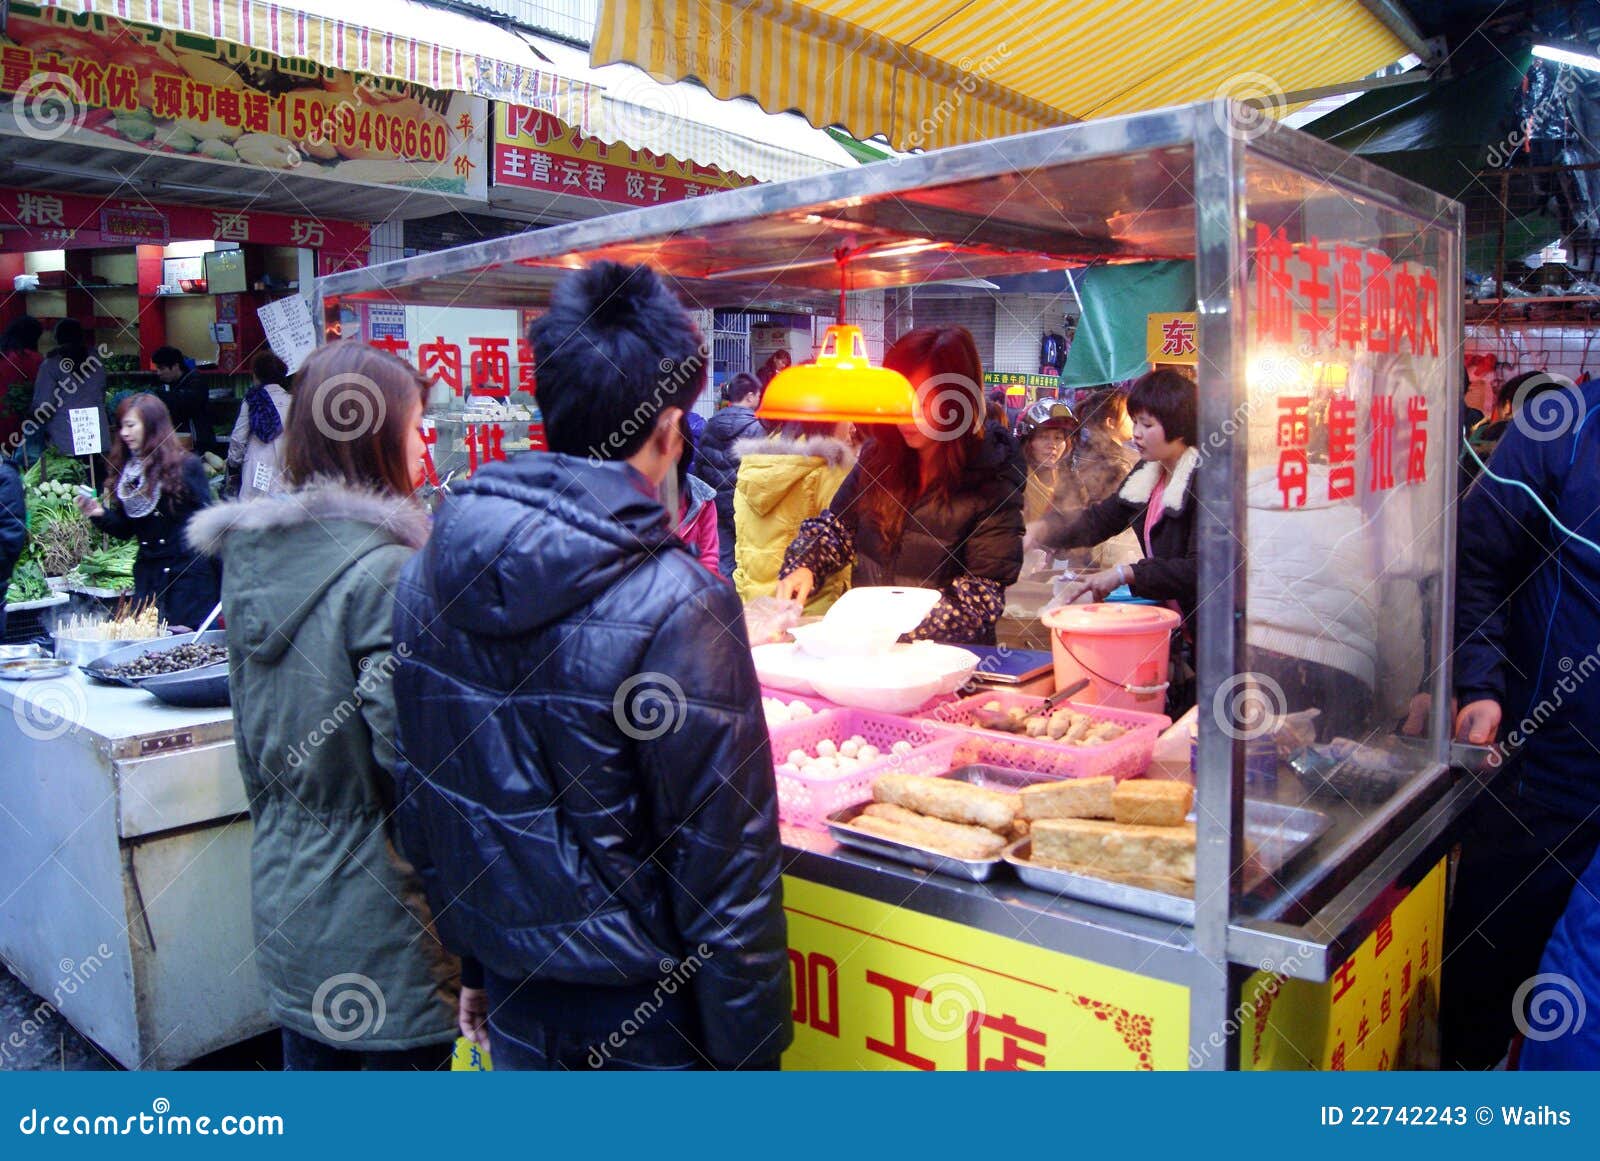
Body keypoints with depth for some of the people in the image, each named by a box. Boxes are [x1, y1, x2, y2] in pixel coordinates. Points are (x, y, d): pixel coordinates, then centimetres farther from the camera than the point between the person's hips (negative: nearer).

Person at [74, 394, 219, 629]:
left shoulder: (187, 466, -6)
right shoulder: (125, 471, 10)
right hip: (148, 573, 5)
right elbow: (125, 530, 15)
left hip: (189, 574, -5)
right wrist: (100, 514, -3)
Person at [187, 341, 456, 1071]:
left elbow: (252, 742, 14)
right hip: (381, 916, -8)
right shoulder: (384, 571, -21)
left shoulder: (249, 554, 4)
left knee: (310, 1080, 21)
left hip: (284, 894, 8)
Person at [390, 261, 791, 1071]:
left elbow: (421, 795, 5)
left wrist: (473, 963, 17)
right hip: (641, 1009, -5)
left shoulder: (427, 575, -5)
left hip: (514, 1002, 6)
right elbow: (726, 864, -21)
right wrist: (750, 1049, -9)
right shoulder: (675, 607, -25)